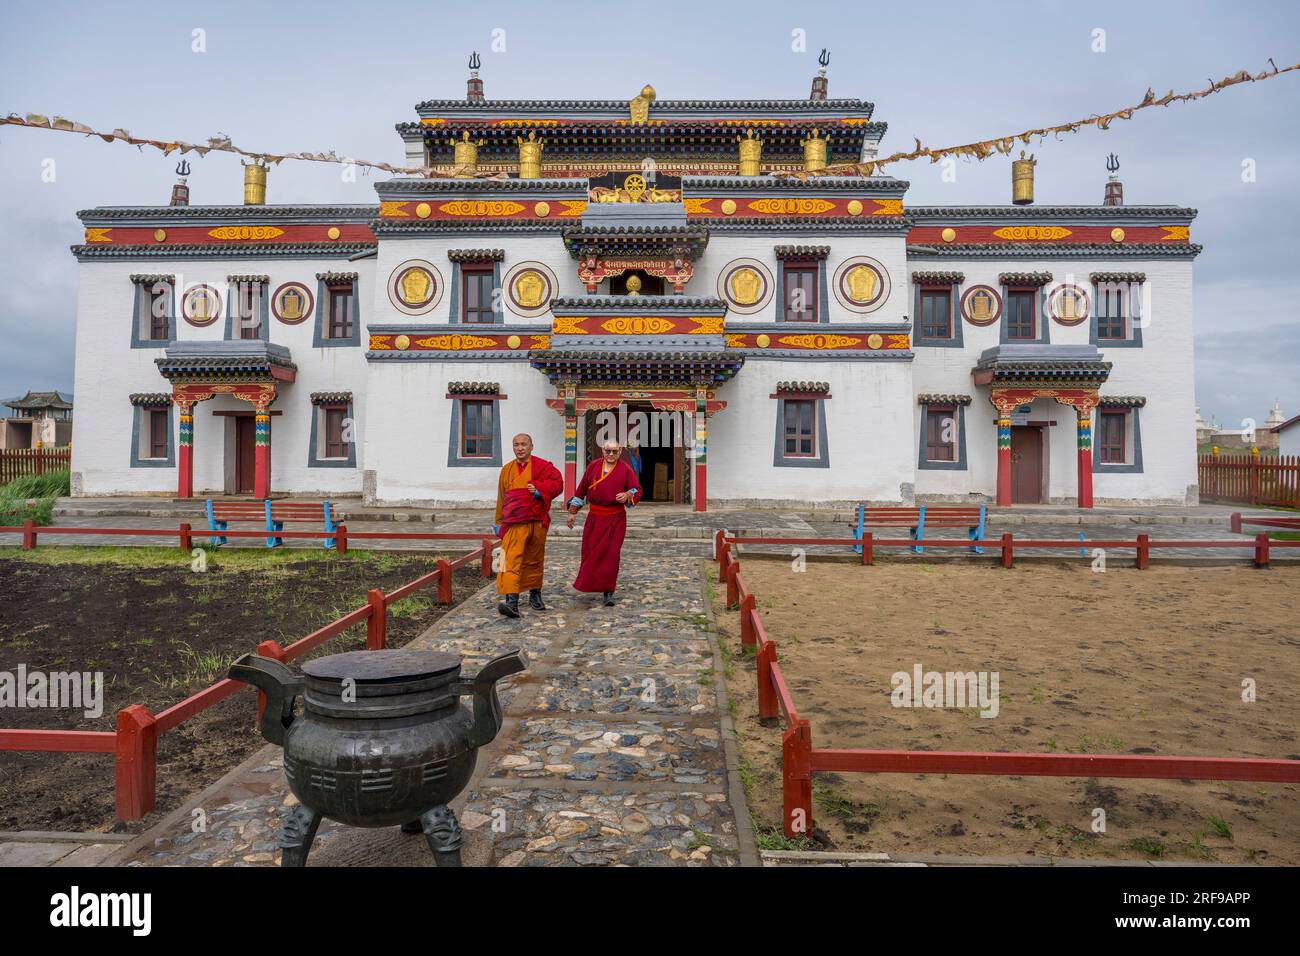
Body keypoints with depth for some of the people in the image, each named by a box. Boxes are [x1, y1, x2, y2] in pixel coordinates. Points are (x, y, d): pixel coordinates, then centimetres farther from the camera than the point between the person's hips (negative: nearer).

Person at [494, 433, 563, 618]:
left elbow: (558, 483, -4)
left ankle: (535, 595, 31)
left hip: (537, 522, 0)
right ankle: (511, 601, -22)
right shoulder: (507, 470, 11)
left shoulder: (542, 466, 2)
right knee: (511, 560, -14)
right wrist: (499, 522, 18)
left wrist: (539, 488, -18)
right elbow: (501, 498, 17)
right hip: (514, 523, 1)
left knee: (534, 560, 12)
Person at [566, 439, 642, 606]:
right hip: (595, 517, 2)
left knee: (611, 554, -5)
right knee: (591, 551, 6)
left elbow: (637, 490, 1)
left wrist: (627, 496, -21)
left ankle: (608, 592, 2)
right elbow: (581, 490, 11)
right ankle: (588, 583, 27)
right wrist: (572, 512, 12)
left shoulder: (625, 469, 0)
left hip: (616, 518, -2)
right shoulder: (593, 467, 5)